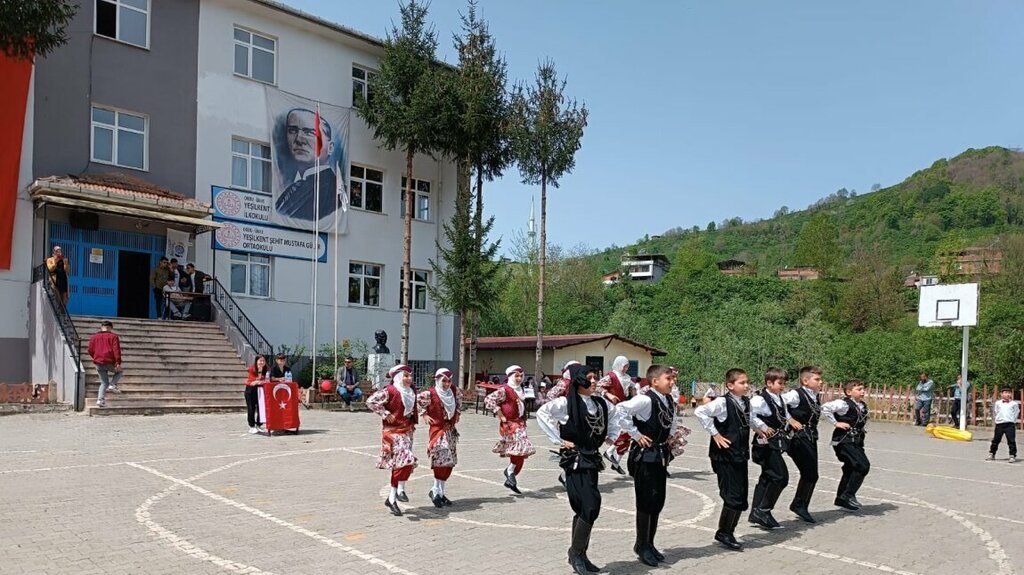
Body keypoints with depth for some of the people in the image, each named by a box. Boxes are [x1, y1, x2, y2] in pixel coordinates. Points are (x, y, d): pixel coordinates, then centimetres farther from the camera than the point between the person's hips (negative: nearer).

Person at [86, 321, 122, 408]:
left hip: (99, 364, 4)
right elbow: (116, 350, -11)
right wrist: (118, 363, -15)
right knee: (120, 372, 23)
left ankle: (100, 399, -2)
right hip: (110, 362, -4)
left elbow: (90, 351, 14)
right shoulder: (113, 336, 0)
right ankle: (112, 385, -2)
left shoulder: (94, 337, 13)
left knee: (104, 383, 14)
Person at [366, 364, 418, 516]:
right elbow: (371, 401, -20)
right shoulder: (390, 391, -12)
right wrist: (386, 414, -18)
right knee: (406, 459, -20)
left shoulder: (411, 392, 10)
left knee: (400, 464, 7)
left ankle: (392, 498, 15)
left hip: (407, 431, 7)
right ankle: (400, 490, -1)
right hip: (393, 432, -7)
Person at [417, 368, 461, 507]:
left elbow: (458, 402, 27)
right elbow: (415, 402, -8)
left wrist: (457, 413, 16)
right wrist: (424, 415, -7)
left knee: (449, 463, 7)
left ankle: (441, 492, 17)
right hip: (437, 430, -6)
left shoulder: (452, 392, 7)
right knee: (441, 461, -13)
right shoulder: (431, 394, -12)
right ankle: (436, 492, -1)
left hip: (451, 431, 7)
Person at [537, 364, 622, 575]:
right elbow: (542, 413, -17)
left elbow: (614, 413, 26)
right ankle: (576, 552, 3)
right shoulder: (567, 403, -12)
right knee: (590, 506, -13)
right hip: (575, 459, -6)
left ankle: (578, 554, 22)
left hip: (592, 458, 6)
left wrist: (612, 435, 15)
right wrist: (559, 439, -14)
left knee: (585, 509, 10)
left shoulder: (601, 403, 7)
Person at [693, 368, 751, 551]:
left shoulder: (746, 402, 8)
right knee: (733, 495, -6)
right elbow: (700, 412, -26)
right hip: (725, 456, -8)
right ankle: (723, 533, 11)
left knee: (741, 498, 9)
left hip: (740, 455, 8)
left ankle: (727, 532, 23)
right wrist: (715, 433, -20)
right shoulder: (723, 402, -15)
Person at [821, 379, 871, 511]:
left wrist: (861, 429, 11)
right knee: (863, 465, -17)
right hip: (844, 441, -9)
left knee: (851, 469, 15)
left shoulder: (862, 405, 10)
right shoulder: (844, 404, -15)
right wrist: (836, 423, -21)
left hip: (856, 441, 9)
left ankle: (841, 499, 28)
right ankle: (848, 494, -7)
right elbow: (825, 408, -25)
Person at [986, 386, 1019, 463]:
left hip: (1010, 424, -2)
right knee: (996, 440, 10)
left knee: (1011, 441, -4)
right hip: (999, 424, 2)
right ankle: (991, 454, 20)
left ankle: (1012, 456, 3)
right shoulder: (997, 403, 7)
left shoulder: (1014, 403, 2)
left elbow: (1016, 413, 5)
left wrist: (1012, 420, -1)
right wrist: (997, 419, 6)